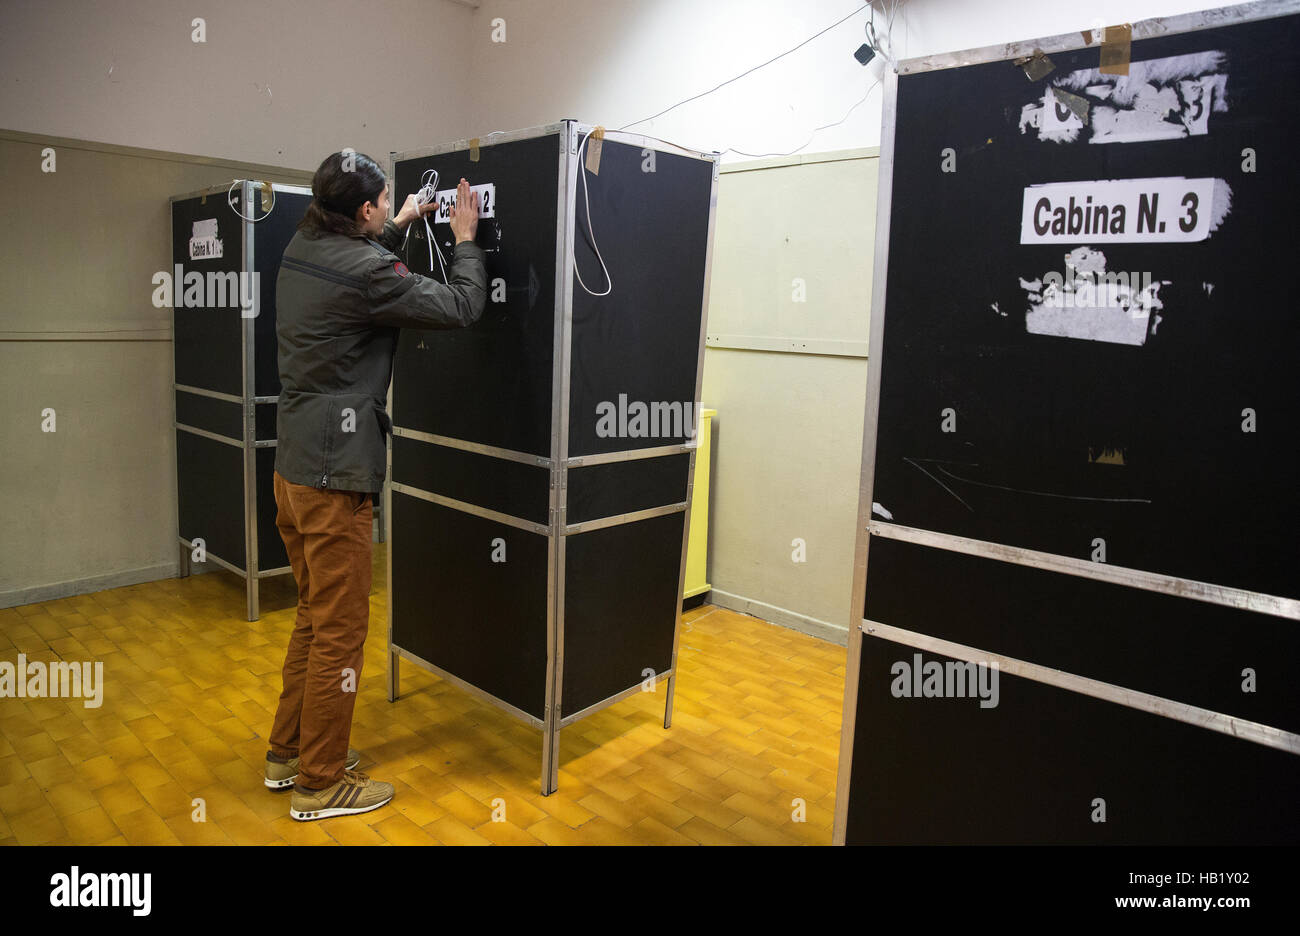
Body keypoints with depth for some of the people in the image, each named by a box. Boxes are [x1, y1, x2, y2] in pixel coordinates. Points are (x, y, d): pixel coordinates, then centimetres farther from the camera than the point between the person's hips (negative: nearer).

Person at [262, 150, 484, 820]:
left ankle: (289, 752, 34)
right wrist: (465, 239, 4)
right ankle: (320, 783, 16)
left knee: (315, 614, 21)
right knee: (340, 629, 2)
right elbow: (460, 308, -11)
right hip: (335, 475, -10)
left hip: (293, 464, 10)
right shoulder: (366, 271, -18)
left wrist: (397, 228, 33)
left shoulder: (302, 247, 8)